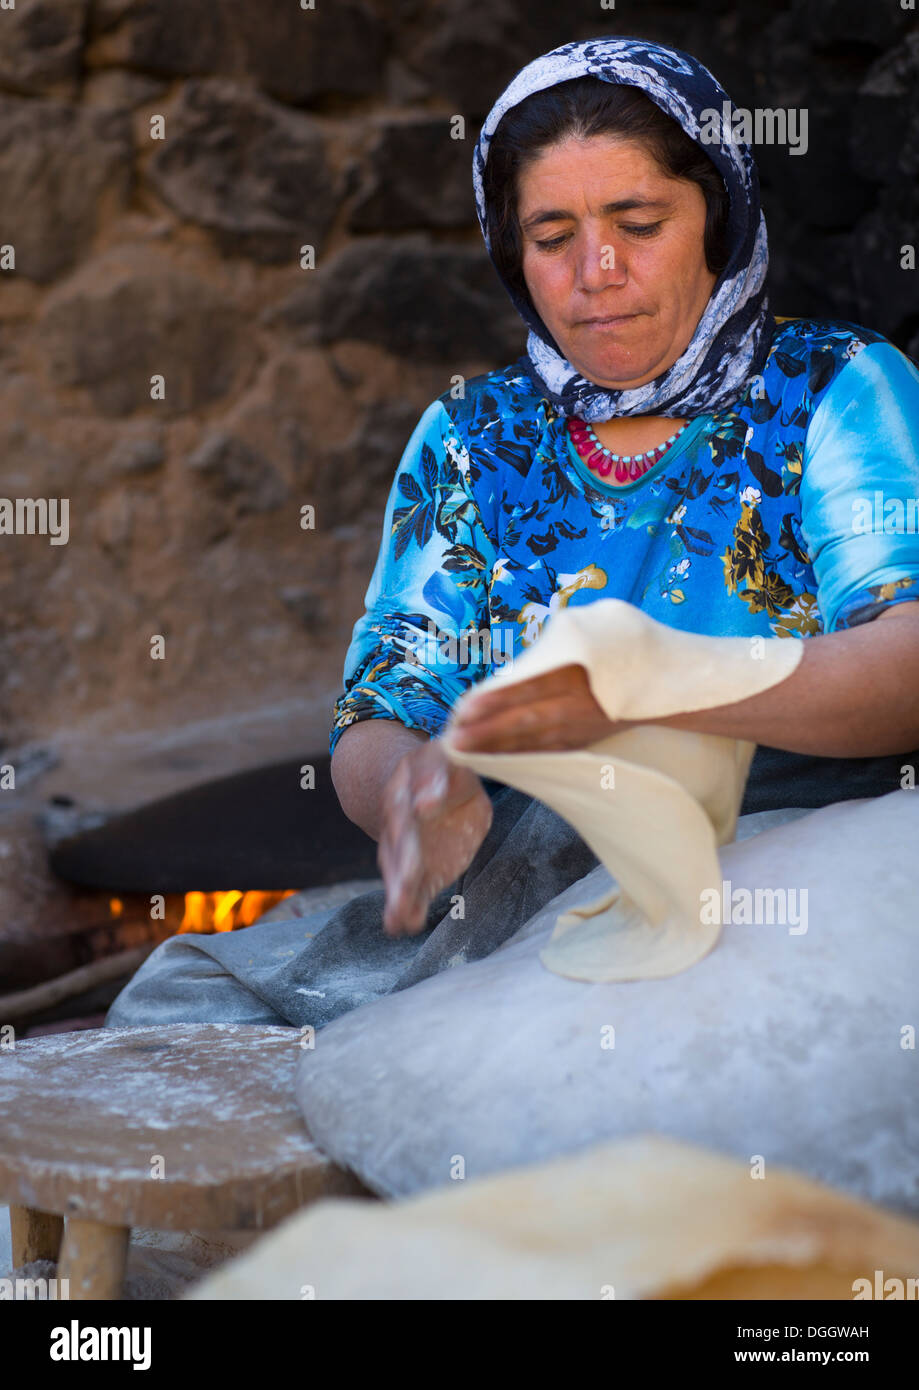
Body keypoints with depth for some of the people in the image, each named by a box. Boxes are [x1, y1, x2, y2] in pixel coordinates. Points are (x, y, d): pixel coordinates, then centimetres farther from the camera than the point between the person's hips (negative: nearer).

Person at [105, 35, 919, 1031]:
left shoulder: (838, 393, 6)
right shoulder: (469, 439, 16)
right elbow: (370, 732, 9)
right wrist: (413, 787, -18)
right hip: (525, 886, 3)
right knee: (181, 987, -21)